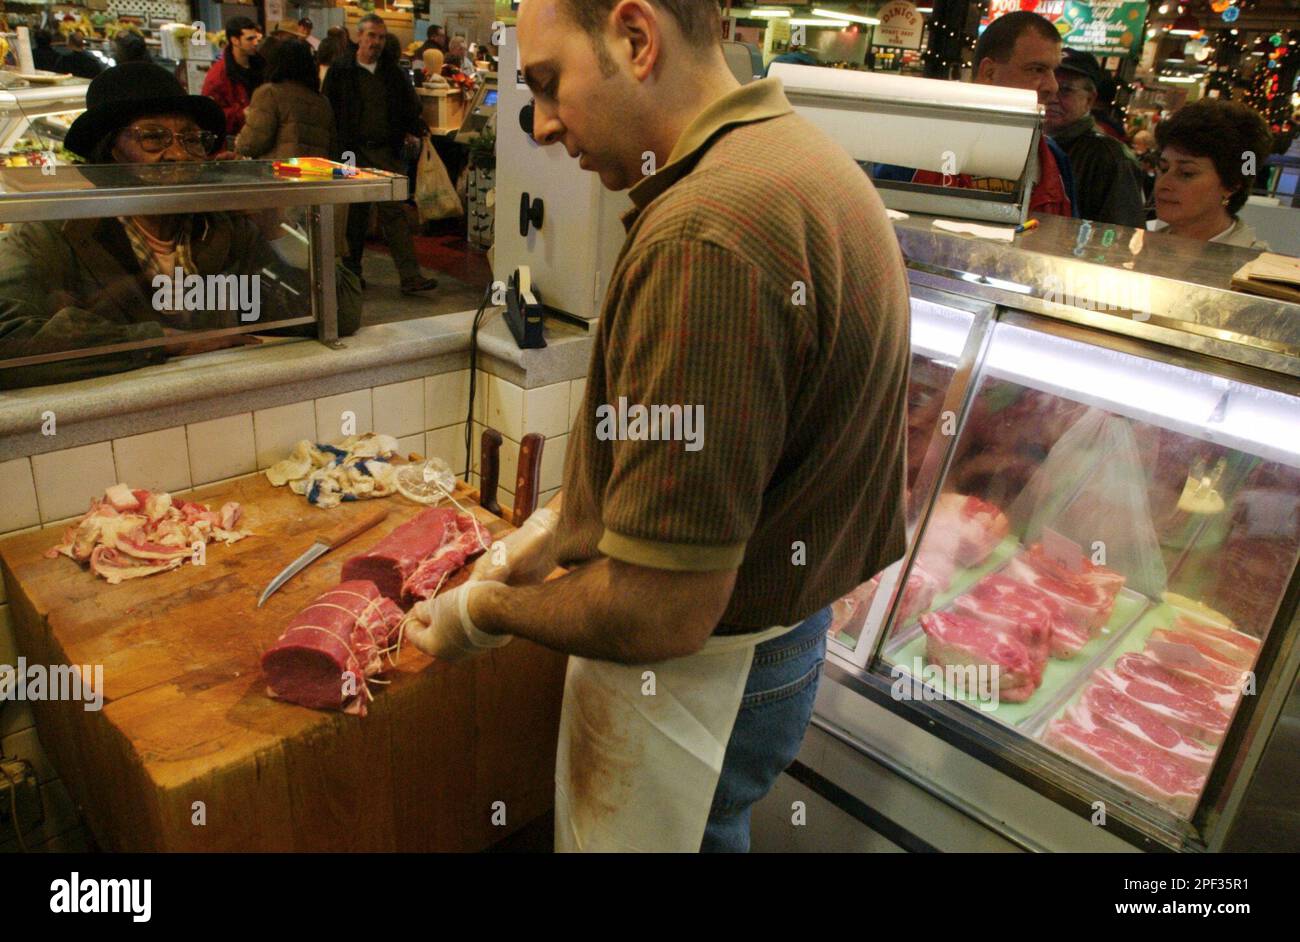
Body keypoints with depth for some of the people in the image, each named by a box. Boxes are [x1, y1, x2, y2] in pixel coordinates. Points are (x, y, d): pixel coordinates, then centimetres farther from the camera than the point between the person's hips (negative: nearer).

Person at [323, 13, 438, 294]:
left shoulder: (393, 71, 11)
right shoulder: (340, 70, 1)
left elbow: (411, 104, 21)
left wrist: (413, 131, 6)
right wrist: (335, 146, -5)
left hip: (388, 152, 2)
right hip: (353, 153, -2)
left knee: (395, 212, -3)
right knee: (356, 213, 7)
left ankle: (410, 276, -7)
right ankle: (352, 271, 21)